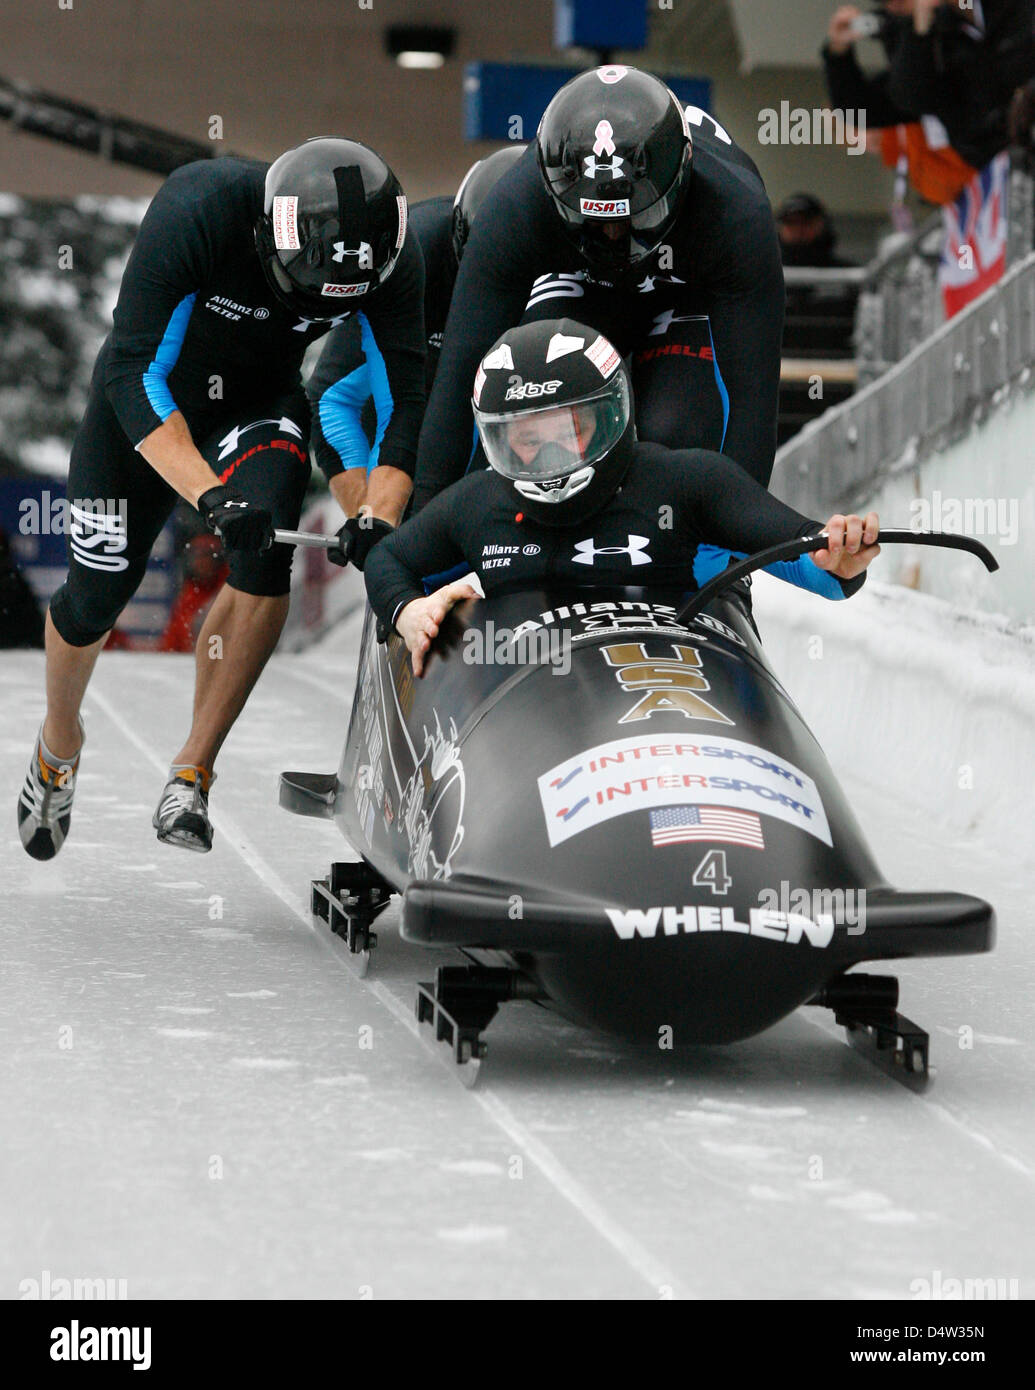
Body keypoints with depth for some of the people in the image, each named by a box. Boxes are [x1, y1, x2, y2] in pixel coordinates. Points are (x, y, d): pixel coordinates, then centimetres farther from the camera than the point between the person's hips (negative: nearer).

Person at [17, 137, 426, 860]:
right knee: (99, 591, 3)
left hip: (262, 405, 2)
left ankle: (194, 769, -16)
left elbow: (409, 394, -18)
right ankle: (59, 744, 36)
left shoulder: (392, 255, -25)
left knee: (266, 549, -26)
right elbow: (134, 373, -36)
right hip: (147, 399, -2)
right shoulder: (198, 209, -36)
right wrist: (208, 493, -47)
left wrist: (382, 516, -34)